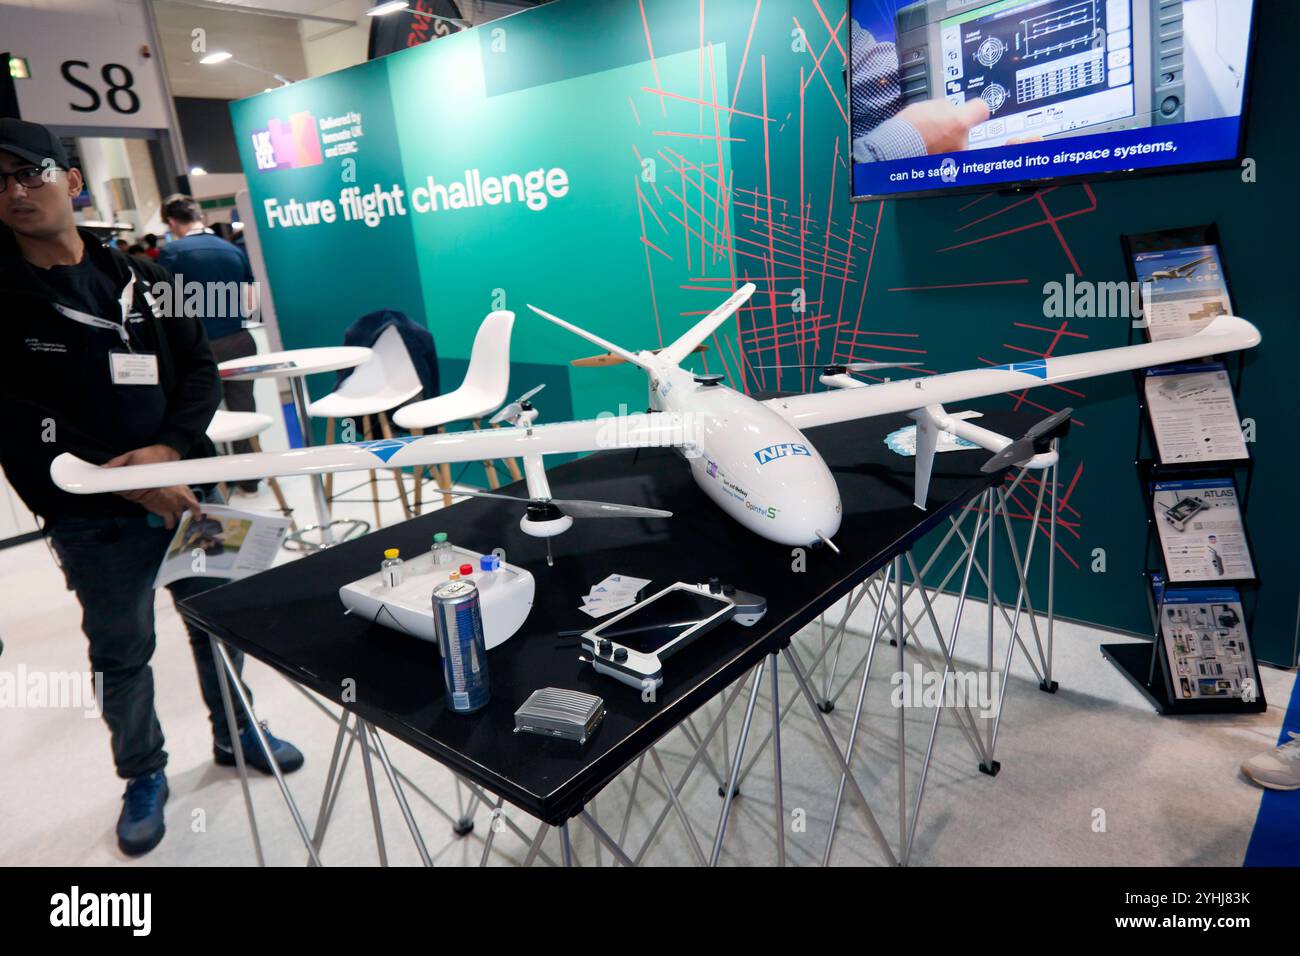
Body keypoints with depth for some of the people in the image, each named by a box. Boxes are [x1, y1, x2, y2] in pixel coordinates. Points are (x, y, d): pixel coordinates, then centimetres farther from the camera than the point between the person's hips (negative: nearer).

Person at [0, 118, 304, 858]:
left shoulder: (141, 279, 7)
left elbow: (200, 370, 3)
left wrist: (170, 447, -15)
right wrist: (127, 482, -19)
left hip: (187, 488, 3)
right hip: (94, 516, -2)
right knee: (122, 652, 10)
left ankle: (234, 734, 38)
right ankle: (143, 777, 31)